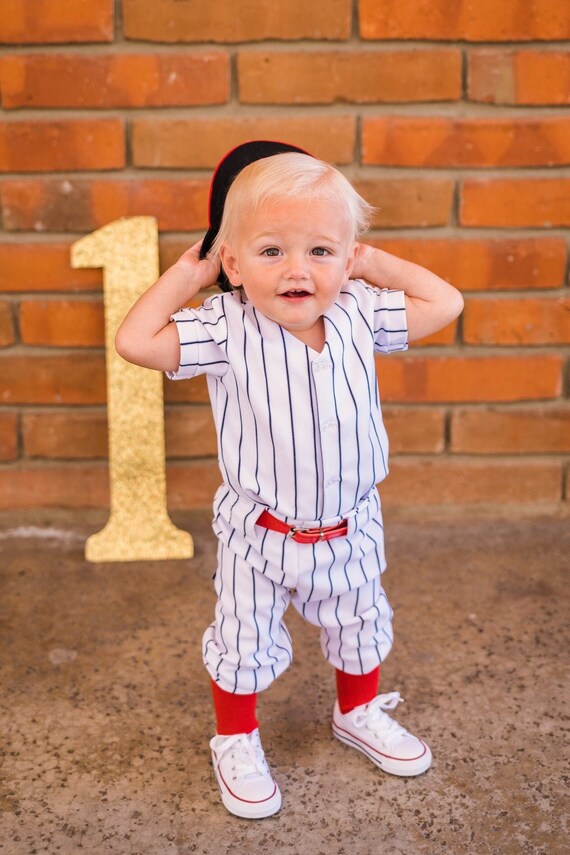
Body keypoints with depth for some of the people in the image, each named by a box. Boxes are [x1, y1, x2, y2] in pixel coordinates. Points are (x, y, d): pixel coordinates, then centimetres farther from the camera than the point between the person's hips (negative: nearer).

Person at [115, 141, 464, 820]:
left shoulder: (358, 314, -11)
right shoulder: (227, 329, -20)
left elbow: (445, 304, -1)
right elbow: (135, 342, -26)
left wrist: (374, 263, -7)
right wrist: (187, 272, -20)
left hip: (349, 529, 4)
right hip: (260, 533, -3)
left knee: (362, 626, 24)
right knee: (244, 642, 13)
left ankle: (359, 713, 53)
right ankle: (236, 742, 40)